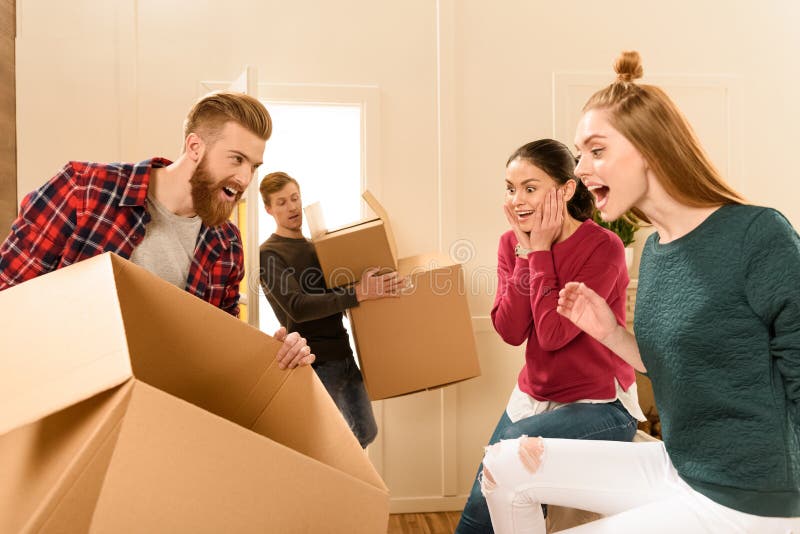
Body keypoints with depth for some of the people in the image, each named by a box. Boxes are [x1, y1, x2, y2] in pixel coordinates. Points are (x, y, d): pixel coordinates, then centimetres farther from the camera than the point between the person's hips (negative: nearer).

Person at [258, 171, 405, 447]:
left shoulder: (315, 247, 15)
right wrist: (359, 292, -29)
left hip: (344, 355, 7)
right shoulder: (269, 254, -9)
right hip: (316, 362, -7)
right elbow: (297, 307, -22)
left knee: (366, 433, 16)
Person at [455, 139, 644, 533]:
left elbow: (553, 334, -25)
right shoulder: (511, 242, -1)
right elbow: (510, 332, -12)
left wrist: (541, 251, -20)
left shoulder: (602, 247, -18)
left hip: (598, 405, -5)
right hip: (533, 396, 5)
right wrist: (526, 251, -16)